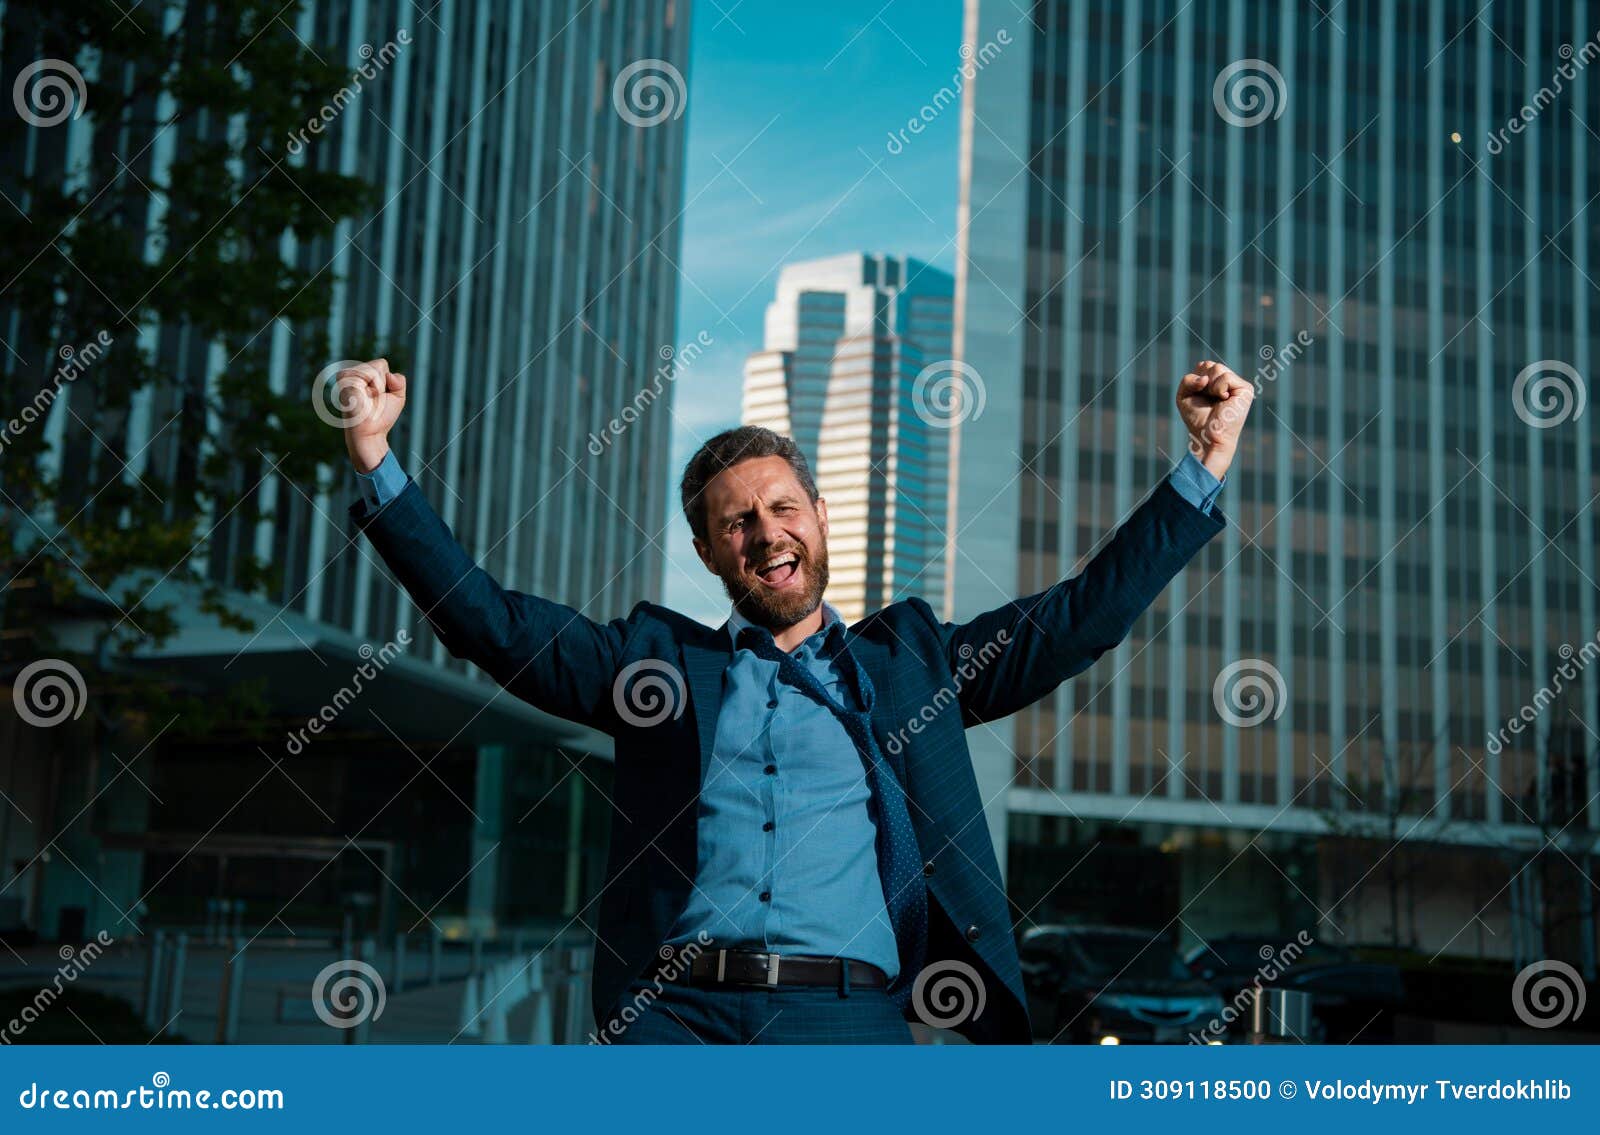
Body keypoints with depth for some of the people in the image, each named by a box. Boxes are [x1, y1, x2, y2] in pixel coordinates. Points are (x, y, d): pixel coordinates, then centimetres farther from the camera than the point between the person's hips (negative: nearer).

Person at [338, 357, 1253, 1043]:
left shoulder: (910, 659, 20)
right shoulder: (657, 660, 19)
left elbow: (1085, 614, 17)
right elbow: (483, 616, 16)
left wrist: (1205, 466, 13)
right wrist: (377, 461, 10)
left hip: (849, 1015, 0)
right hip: (678, 1012, 1)